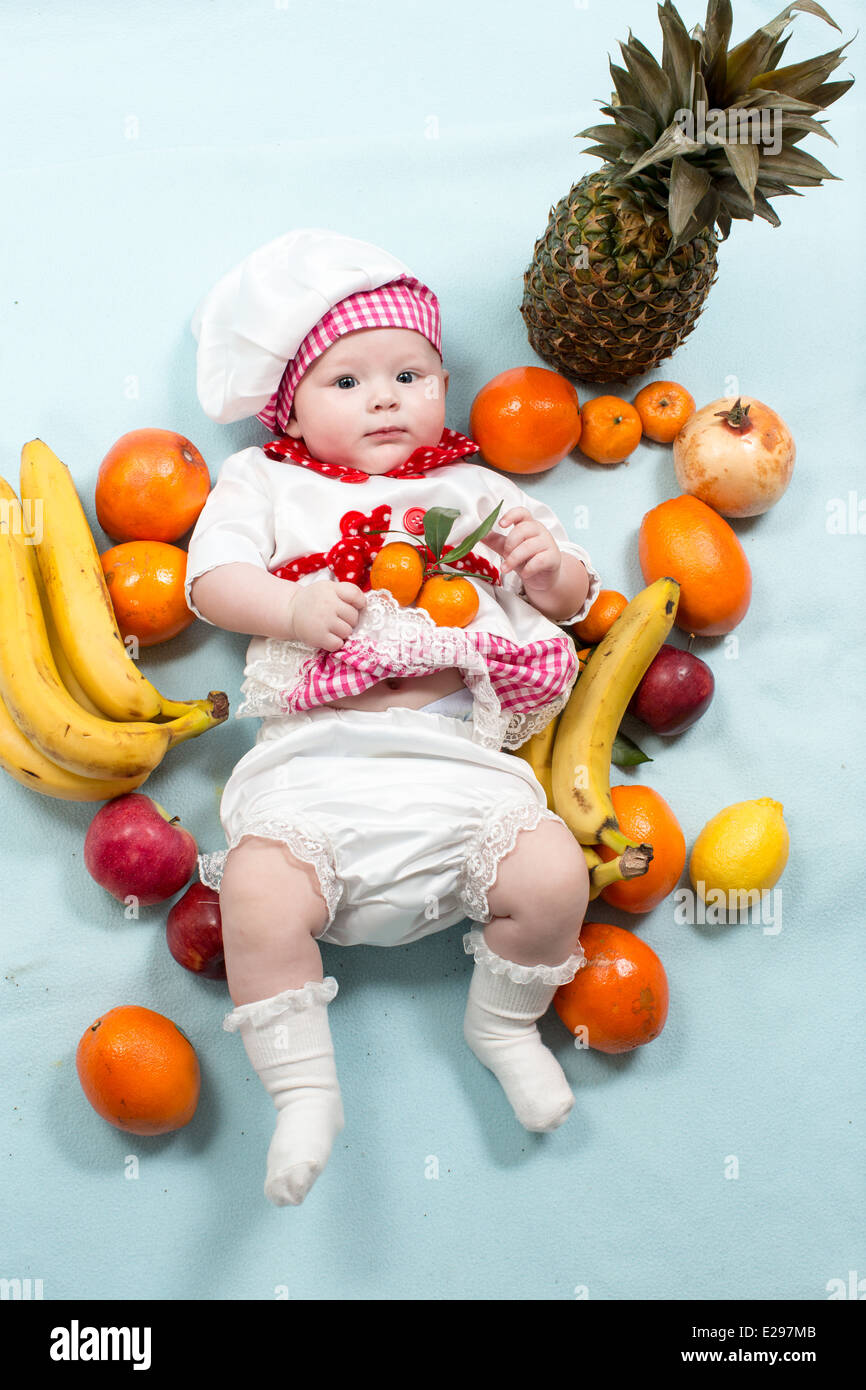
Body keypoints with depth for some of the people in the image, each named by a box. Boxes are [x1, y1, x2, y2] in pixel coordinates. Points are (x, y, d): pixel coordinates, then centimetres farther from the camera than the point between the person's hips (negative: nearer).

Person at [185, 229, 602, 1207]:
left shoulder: (475, 491, 25)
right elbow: (213, 578, 6)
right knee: (258, 894, -27)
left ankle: (503, 1022, 14)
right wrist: (291, 608, -13)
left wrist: (553, 568, 1)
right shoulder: (265, 482, 20)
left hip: (457, 758, 2)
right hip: (314, 759, -1)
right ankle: (304, 1090, -3)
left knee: (554, 875, -18)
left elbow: (569, 598, 25)